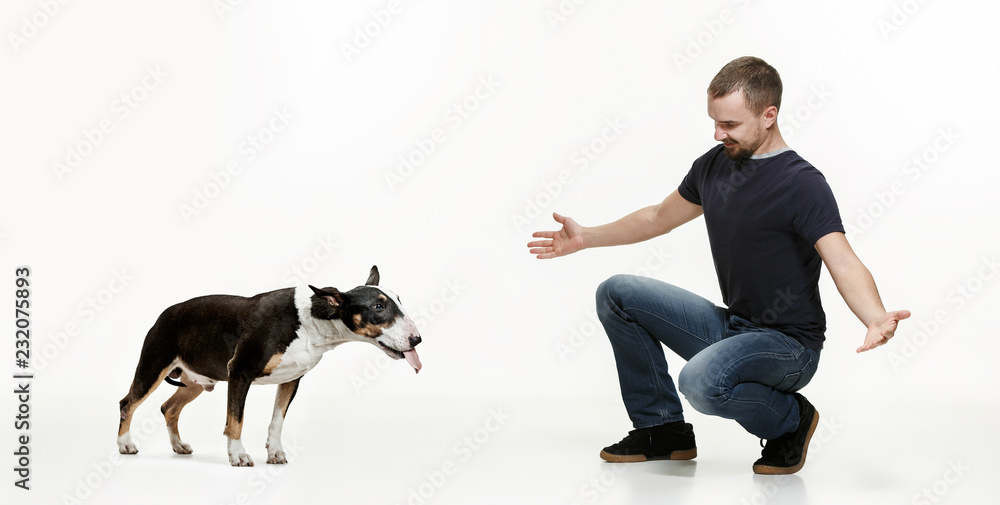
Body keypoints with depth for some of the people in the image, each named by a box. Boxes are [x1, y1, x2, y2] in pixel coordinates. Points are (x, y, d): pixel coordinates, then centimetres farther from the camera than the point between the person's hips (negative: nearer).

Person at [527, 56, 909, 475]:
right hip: (730, 328, 8)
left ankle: (790, 418, -2)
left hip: (787, 345, -8)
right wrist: (587, 237, 18)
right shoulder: (714, 164, 4)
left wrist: (876, 319, -50)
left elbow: (844, 265, -30)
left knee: (701, 381, -36)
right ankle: (663, 428, 11)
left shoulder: (802, 184, -19)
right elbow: (660, 217, 20)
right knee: (615, 295, 3)